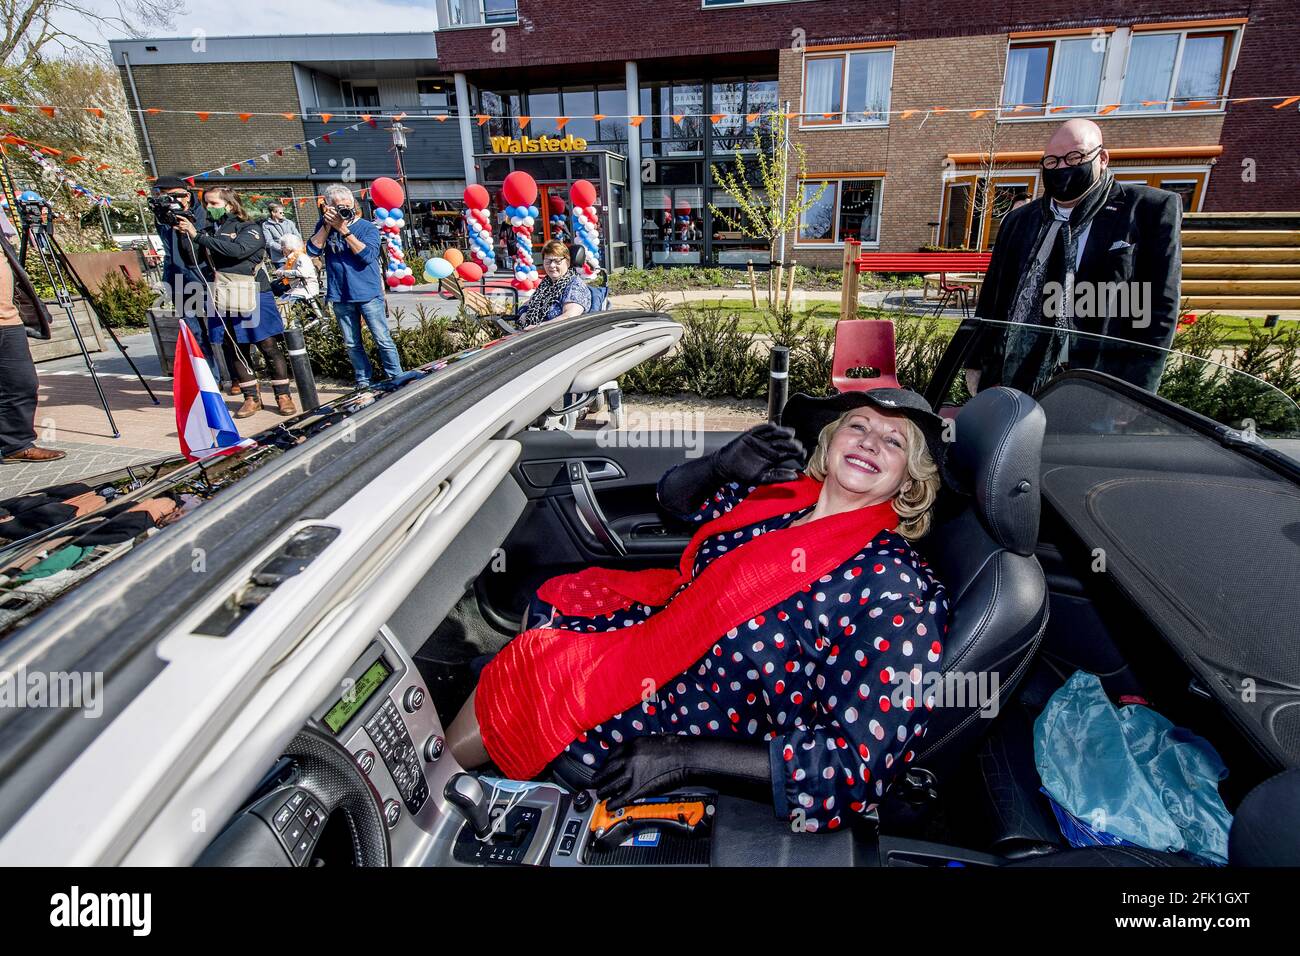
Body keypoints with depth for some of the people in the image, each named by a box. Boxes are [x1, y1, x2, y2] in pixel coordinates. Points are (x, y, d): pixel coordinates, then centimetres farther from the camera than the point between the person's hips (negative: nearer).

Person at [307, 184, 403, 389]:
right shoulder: (324, 226, 7)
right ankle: (363, 382, 19)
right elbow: (313, 249, -5)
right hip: (341, 297, 4)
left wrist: (344, 230, -17)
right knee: (352, 345, 9)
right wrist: (327, 225, -11)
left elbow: (367, 254, -17)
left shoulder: (367, 227, -3)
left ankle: (396, 379, 7)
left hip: (368, 294, -3)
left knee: (383, 340, -2)